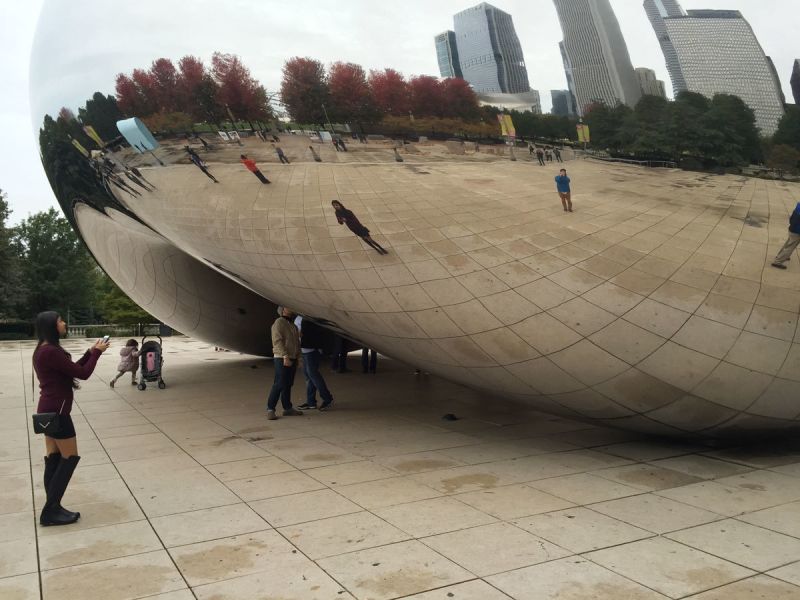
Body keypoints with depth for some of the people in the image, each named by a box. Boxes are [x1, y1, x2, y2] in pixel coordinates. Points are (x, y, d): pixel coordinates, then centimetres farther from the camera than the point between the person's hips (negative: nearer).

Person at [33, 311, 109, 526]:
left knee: (54, 459, 12)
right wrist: (97, 352, -6)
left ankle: (52, 509, 17)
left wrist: (90, 352, 11)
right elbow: (83, 373, -18)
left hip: (49, 410, 10)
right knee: (70, 458, -2)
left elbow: (72, 369, 19)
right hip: (56, 411, -10)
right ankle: (50, 512, 2)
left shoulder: (44, 351, 11)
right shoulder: (51, 352, -21)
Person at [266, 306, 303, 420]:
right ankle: (270, 410, -9)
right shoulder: (279, 323, -9)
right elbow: (277, 341, -17)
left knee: (288, 385, 11)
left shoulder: (292, 325, 18)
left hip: (292, 359, 8)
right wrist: (285, 357, -24)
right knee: (279, 384, -12)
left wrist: (297, 357, 18)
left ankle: (287, 408, 15)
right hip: (282, 359, -8)